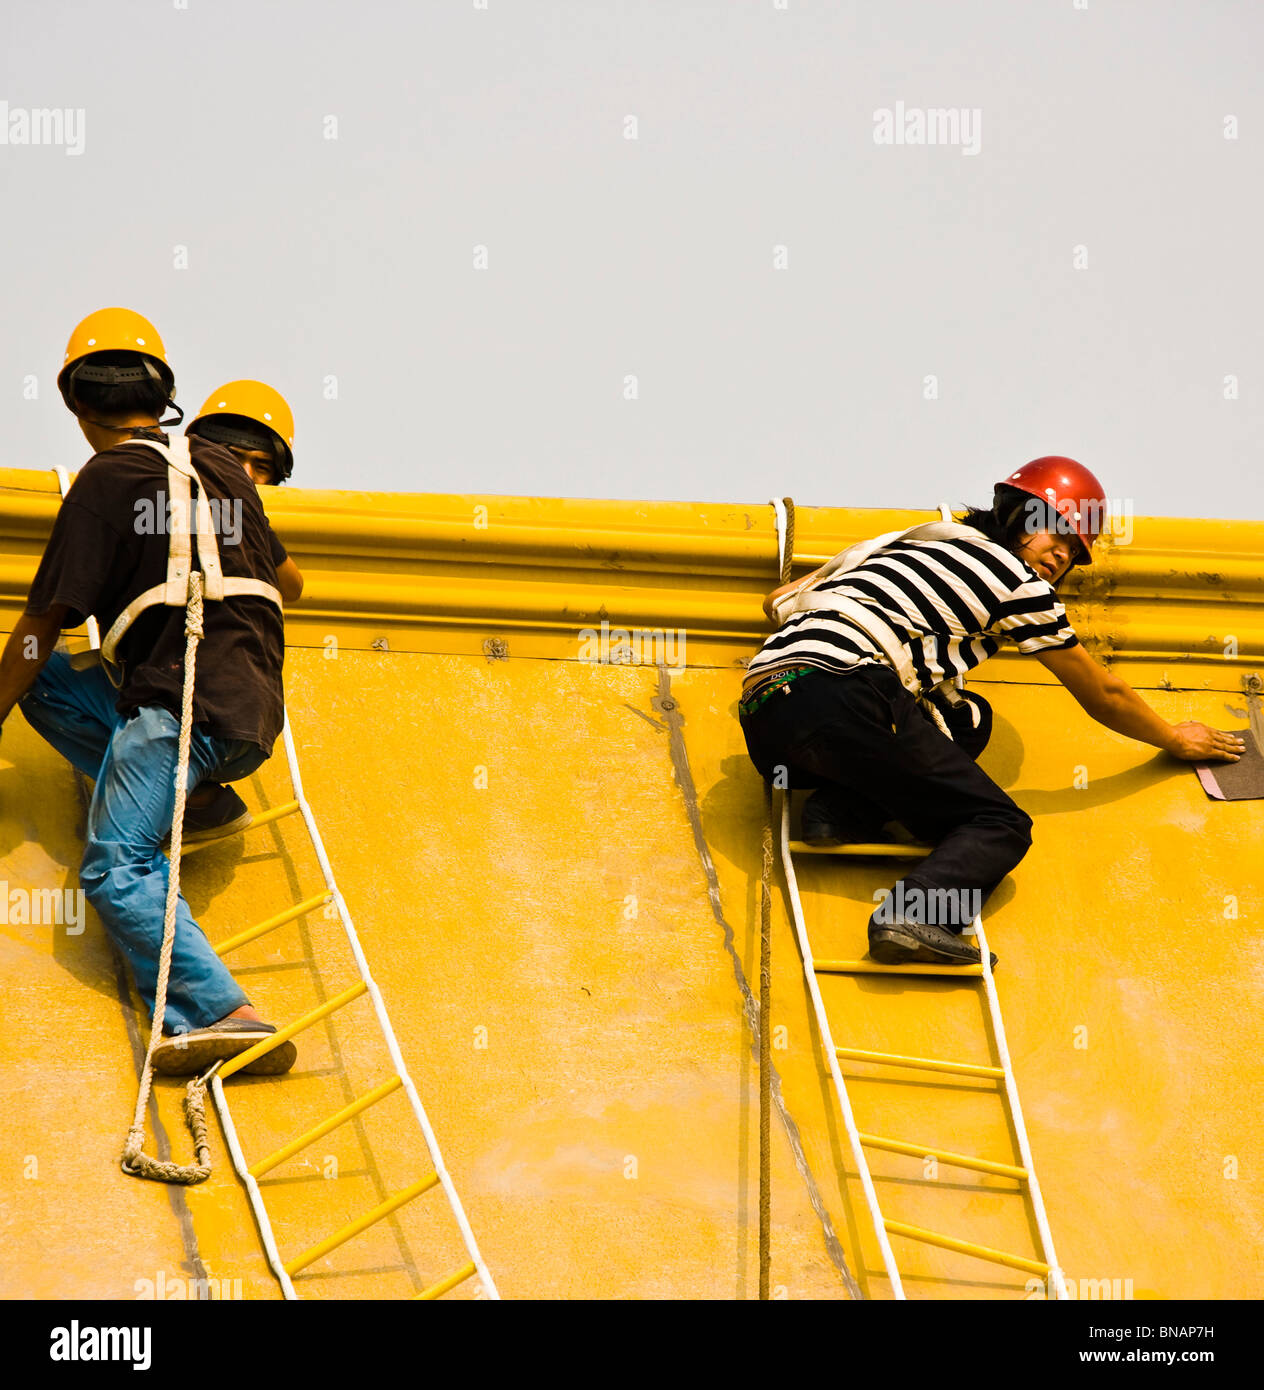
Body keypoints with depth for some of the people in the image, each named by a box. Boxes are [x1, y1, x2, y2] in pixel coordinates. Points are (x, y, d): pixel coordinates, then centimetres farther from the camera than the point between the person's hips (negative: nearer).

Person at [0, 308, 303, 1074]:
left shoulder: (108, 480, -1)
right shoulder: (222, 468, 19)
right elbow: (288, 581, 34)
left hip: (182, 703, -8)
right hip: (254, 712, 8)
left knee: (114, 868, -14)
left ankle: (224, 1011, -30)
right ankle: (182, 798, 8)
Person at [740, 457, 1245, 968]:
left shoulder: (900, 541, 32)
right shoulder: (1014, 577, 13)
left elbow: (778, 601, 34)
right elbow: (1102, 695, 24)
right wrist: (1175, 738, 40)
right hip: (840, 692, -7)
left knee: (968, 717, 23)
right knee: (1001, 827, 1)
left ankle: (840, 811, 0)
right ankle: (912, 914, -31)